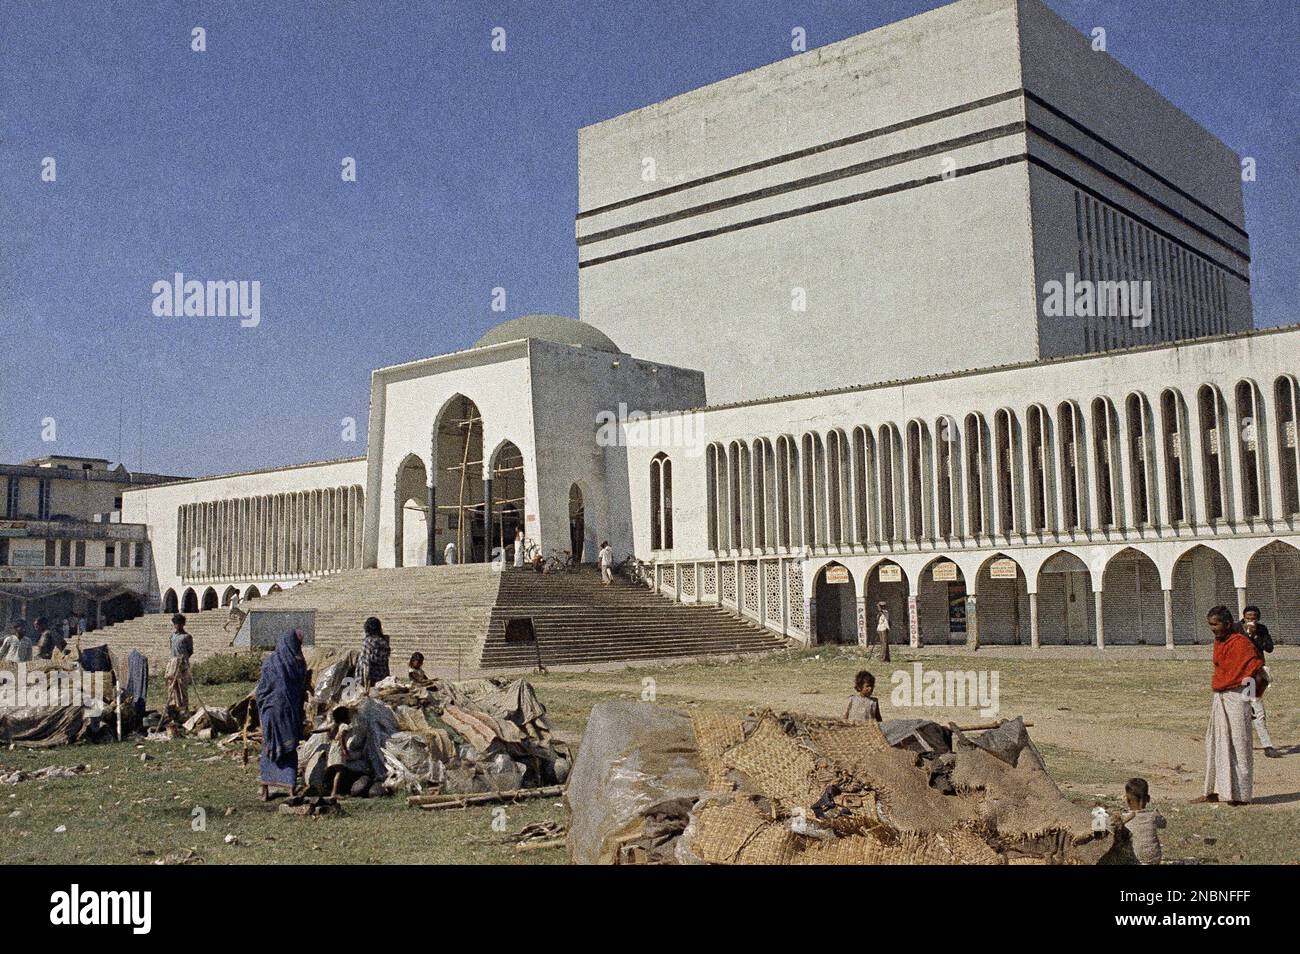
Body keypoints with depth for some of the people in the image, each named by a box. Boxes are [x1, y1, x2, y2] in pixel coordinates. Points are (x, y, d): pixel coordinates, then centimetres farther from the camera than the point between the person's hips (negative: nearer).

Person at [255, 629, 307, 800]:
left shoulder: (269, 662, -3)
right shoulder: (299, 663, -4)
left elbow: (261, 690, -1)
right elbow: (303, 691, 1)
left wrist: (260, 712, 9)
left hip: (271, 710, 0)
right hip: (291, 711, 0)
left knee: (269, 748, 12)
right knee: (290, 749, 9)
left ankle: (265, 789, 13)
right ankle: (291, 787, 2)